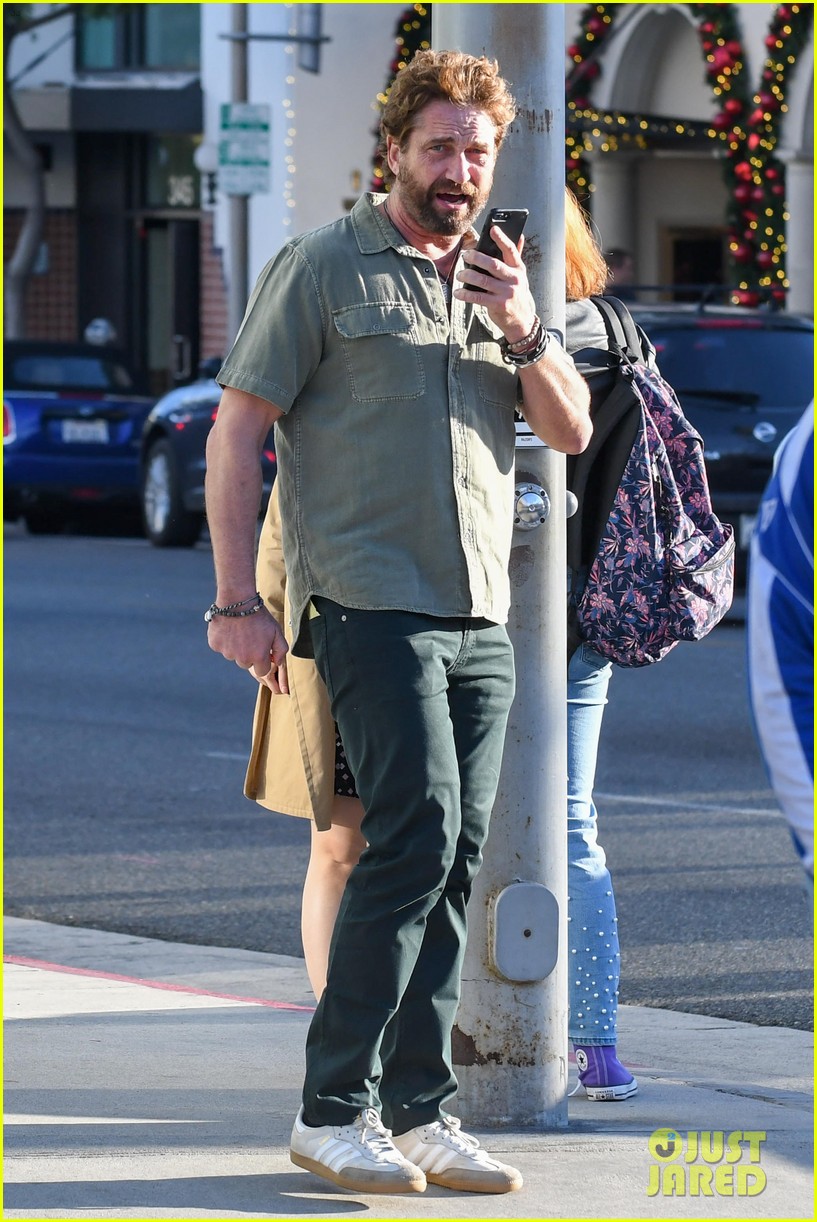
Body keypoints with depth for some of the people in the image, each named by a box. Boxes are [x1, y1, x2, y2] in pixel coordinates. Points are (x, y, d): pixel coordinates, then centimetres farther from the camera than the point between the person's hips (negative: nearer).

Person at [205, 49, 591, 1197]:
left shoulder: (499, 279, 18)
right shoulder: (323, 267, 0)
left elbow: (573, 431, 13)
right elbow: (236, 432, -2)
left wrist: (524, 331, -6)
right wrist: (236, 598, -8)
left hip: (481, 617, 6)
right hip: (371, 604, -6)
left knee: (454, 861, 4)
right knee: (416, 835, -16)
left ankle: (419, 1112, 9)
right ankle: (333, 1110, -11)